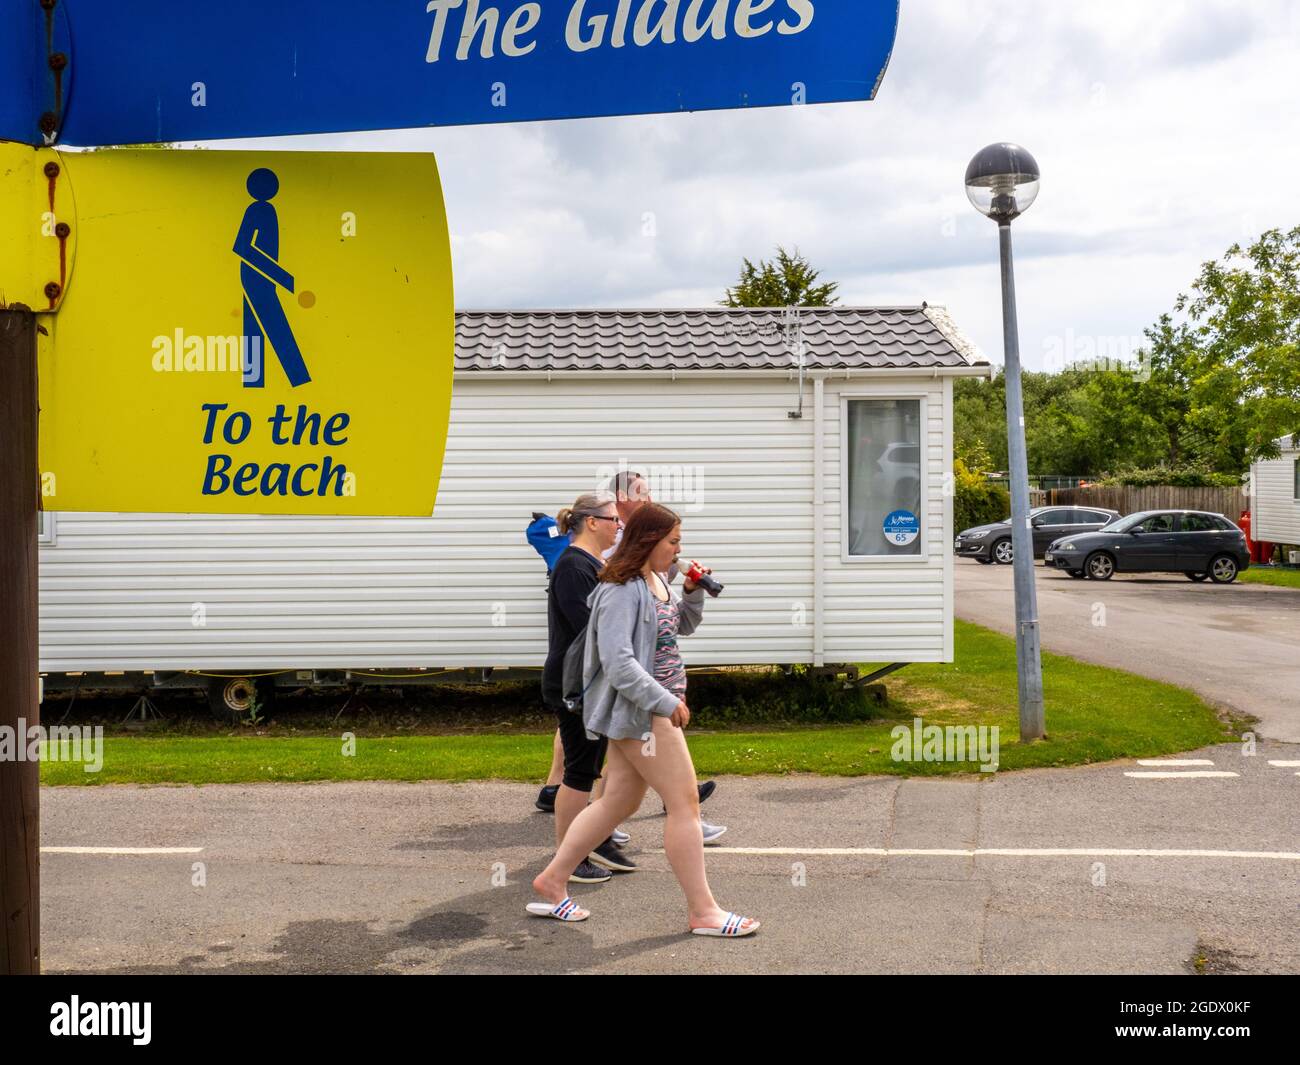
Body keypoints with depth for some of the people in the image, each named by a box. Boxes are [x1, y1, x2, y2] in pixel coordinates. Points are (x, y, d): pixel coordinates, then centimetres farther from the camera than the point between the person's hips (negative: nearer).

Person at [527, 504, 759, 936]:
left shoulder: (657, 580, 11)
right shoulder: (621, 591, -18)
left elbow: (684, 626, 26)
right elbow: (618, 661, -25)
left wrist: (693, 593, 6)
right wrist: (666, 702, -24)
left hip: (649, 708, 10)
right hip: (640, 710, -10)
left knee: (619, 802, 14)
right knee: (685, 803, -5)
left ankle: (551, 881, 23)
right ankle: (702, 911, 4)